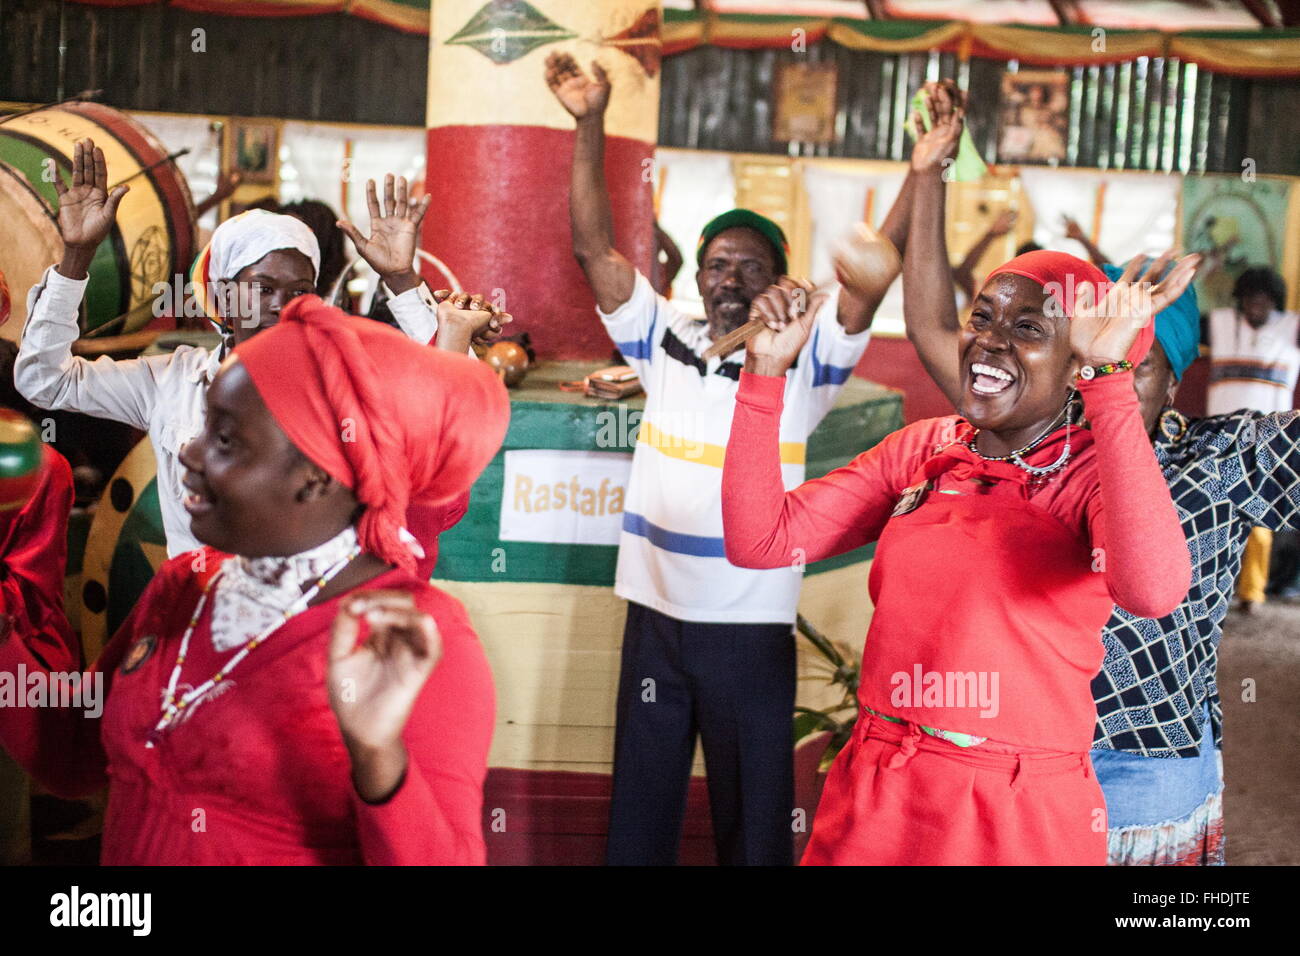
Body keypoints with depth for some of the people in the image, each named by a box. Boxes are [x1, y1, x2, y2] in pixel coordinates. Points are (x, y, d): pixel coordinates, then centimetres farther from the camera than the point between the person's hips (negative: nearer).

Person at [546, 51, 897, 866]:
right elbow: (595, 246, 1)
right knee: (639, 812, 14)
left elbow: (876, 272, -12)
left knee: (755, 819, 10)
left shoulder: (805, 362, -1)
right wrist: (591, 125, -7)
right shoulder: (664, 344, 5)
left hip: (753, 630, -2)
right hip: (655, 619, 2)